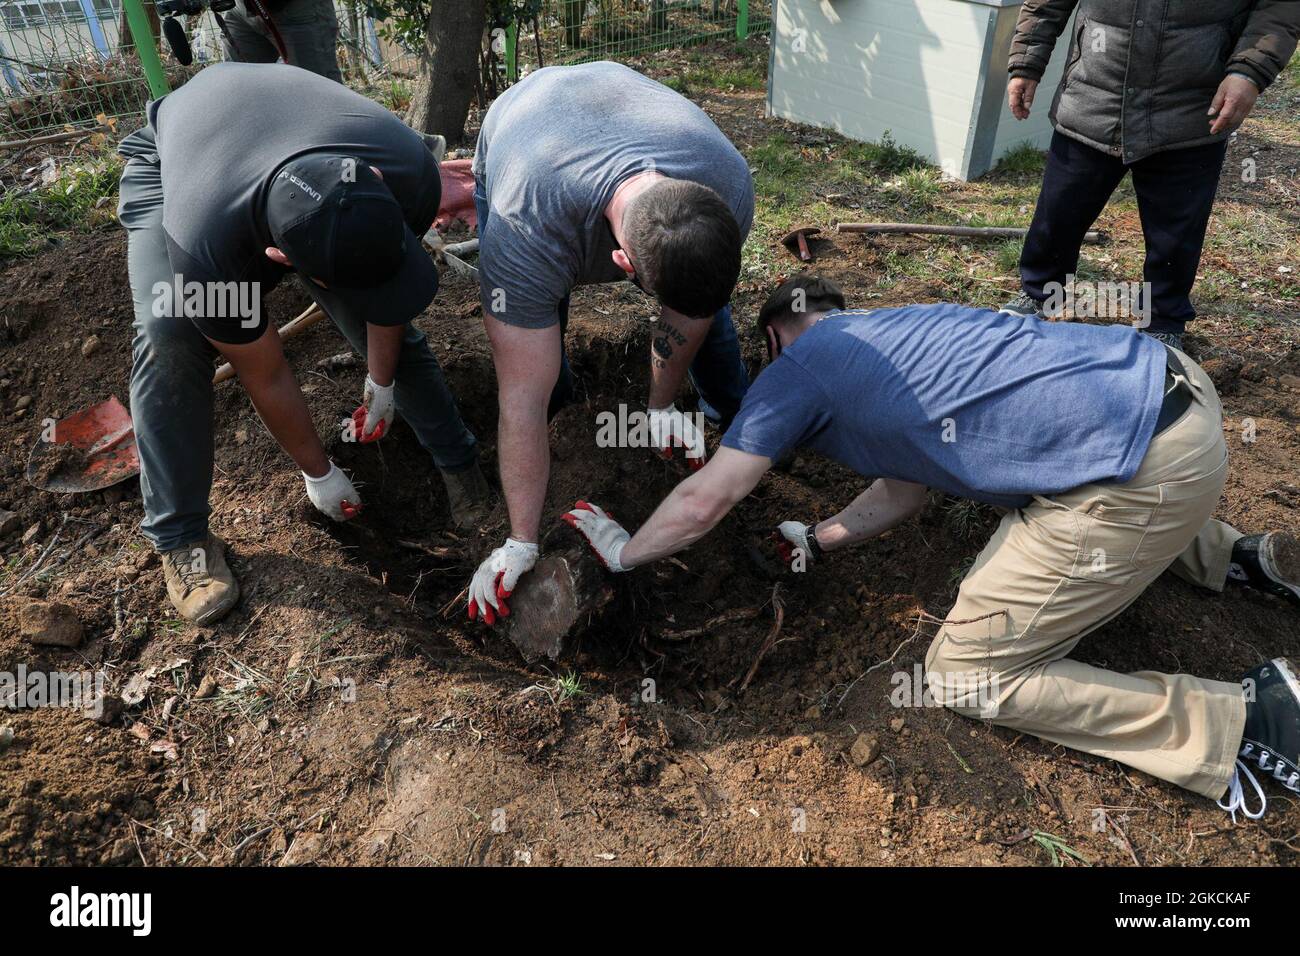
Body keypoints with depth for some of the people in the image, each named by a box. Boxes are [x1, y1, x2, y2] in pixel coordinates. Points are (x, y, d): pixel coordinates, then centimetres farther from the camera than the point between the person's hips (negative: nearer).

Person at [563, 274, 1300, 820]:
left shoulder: (798, 366, -2)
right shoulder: (892, 335, 22)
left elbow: (704, 502, -1)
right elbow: (904, 491, 24)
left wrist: (623, 551, 14)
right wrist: (819, 541, 27)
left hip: (1148, 471, -9)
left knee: (967, 675, 3)